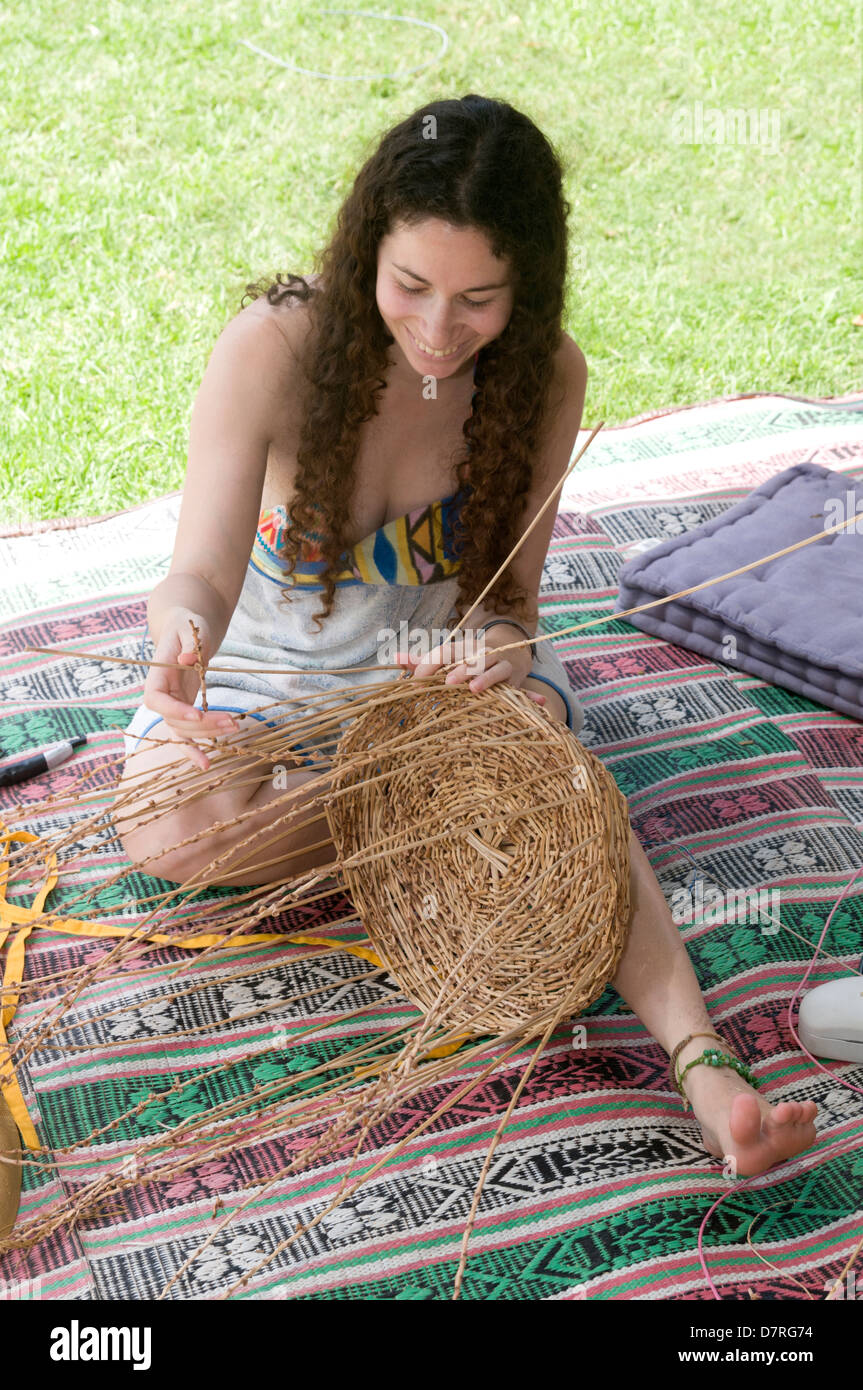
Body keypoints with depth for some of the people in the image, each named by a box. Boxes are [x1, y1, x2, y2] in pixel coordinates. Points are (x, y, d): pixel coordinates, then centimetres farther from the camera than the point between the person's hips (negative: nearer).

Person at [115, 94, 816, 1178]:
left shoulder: (546, 374, -16)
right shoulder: (272, 348, -25)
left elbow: (507, 590, -11)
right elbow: (202, 574, -30)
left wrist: (498, 633, -37)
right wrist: (182, 643, -56)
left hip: (448, 654, 1)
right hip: (277, 659, 0)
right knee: (172, 834, -28)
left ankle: (700, 1060, -36)